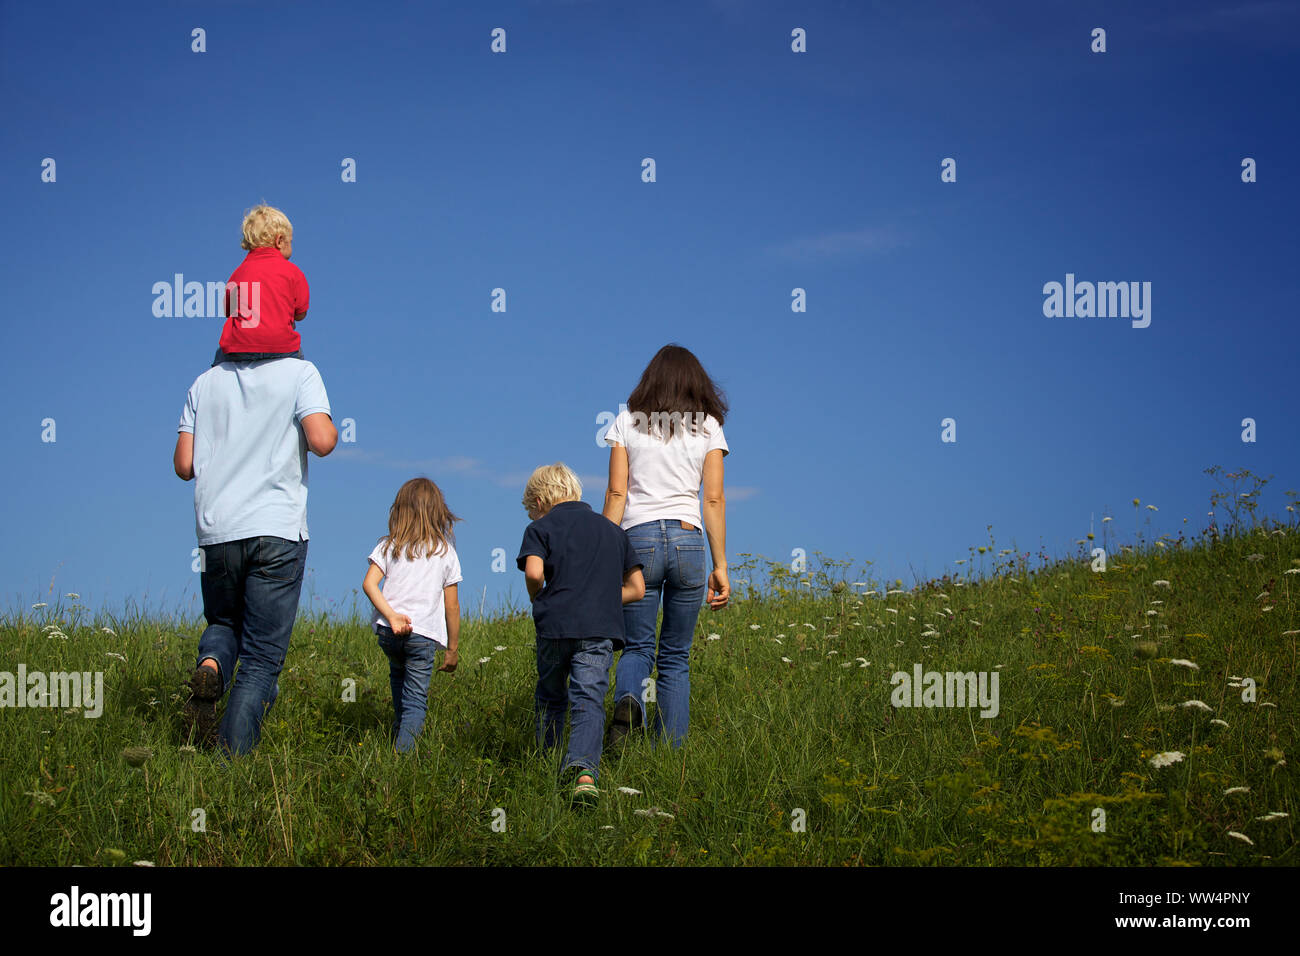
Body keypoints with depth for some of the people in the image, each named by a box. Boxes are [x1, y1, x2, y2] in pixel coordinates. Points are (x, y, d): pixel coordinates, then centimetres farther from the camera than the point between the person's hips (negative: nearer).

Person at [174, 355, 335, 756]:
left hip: (216, 530, 3)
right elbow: (321, 441, -14)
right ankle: (232, 756, -8)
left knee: (224, 623, 25)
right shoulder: (299, 373, 0)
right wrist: (331, 429, 9)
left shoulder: (205, 382, 11)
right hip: (278, 529, -3)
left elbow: (184, 465, 9)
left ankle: (210, 665, -8)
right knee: (262, 657, 3)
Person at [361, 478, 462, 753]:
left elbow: (369, 583, -9)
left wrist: (391, 616, -14)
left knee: (398, 673, 31)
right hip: (424, 633, -2)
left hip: (388, 632, 3)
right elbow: (451, 605, 4)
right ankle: (403, 750, -17)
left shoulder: (389, 546, 7)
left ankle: (400, 730, 36)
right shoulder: (445, 552, 3)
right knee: (416, 698, -1)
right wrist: (453, 649, 10)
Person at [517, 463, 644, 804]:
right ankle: (585, 769, -32)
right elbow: (636, 588, 18)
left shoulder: (541, 528, 8)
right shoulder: (612, 531, 21)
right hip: (601, 630, 1)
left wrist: (539, 601, 8)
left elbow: (534, 572, -11)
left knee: (550, 700, 18)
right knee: (589, 701, -9)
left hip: (555, 625, -1)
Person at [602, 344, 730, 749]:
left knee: (637, 647, 9)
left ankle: (628, 700, -23)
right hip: (688, 540, 1)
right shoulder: (708, 427, 7)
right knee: (676, 655, 10)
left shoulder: (627, 422, 7)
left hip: (638, 538, -1)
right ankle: (669, 752, 3)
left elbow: (616, 493, 1)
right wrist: (720, 566, 5)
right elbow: (714, 500, 3)